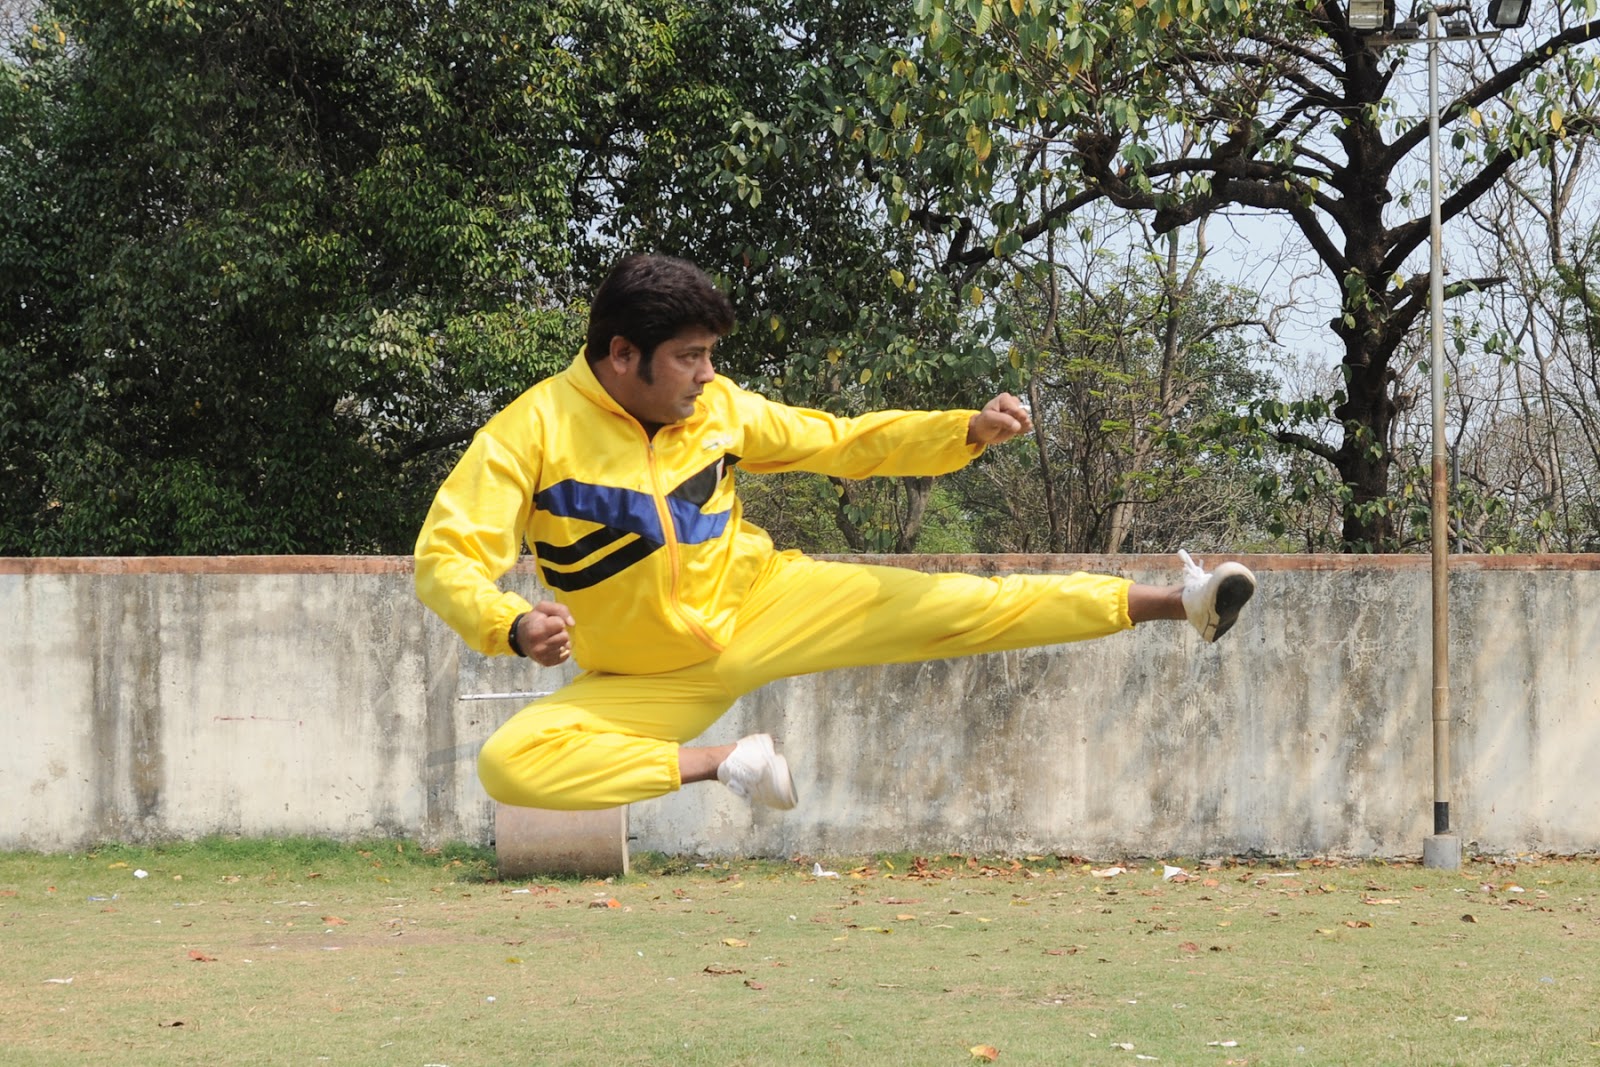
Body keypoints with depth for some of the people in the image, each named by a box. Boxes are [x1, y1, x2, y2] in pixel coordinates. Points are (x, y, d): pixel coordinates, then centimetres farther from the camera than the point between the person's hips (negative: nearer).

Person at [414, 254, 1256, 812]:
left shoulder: (718, 408, -6)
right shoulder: (533, 431, -19)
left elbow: (844, 442, 4)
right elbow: (446, 559, -24)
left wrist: (969, 431, -10)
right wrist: (513, 626, -45)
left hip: (758, 603, 2)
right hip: (645, 680, -1)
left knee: (943, 607, -14)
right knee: (510, 764, -27)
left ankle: (1177, 603, -13)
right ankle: (725, 764, -18)